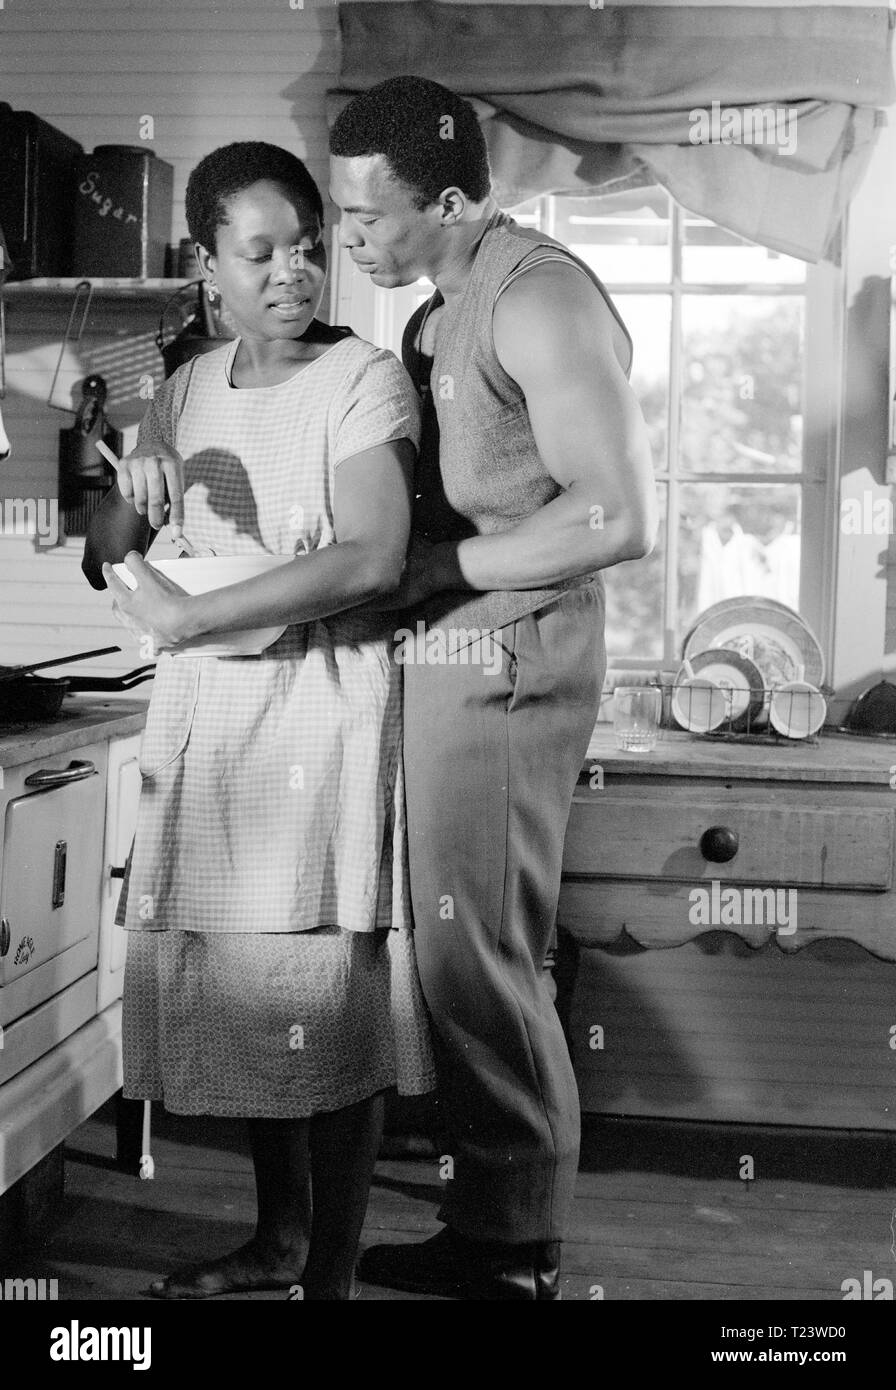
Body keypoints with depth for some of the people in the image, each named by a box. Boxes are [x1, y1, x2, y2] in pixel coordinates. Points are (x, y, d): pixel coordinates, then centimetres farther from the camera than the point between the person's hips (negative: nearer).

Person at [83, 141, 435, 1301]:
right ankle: (277, 1236, 29)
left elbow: (372, 558, -20)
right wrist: (132, 498, -8)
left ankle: (331, 1271, 11)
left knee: (326, 990, -2)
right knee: (232, 985, 11)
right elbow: (103, 561, 16)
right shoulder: (188, 390, 12)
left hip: (324, 698, -6)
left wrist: (185, 619, -17)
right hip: (203, 709, 6)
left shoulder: (362, 380, -7)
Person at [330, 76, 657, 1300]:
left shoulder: (540, 296, -13)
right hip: (444, 662, 9)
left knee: (479, 959, -2)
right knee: (462, 955, 12)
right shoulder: (441, 314, 16)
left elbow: (618, 518, -21)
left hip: (502, 666, -9)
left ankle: (515, 1254, 14)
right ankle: (493, 1229, 25)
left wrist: (439, 564, -14)